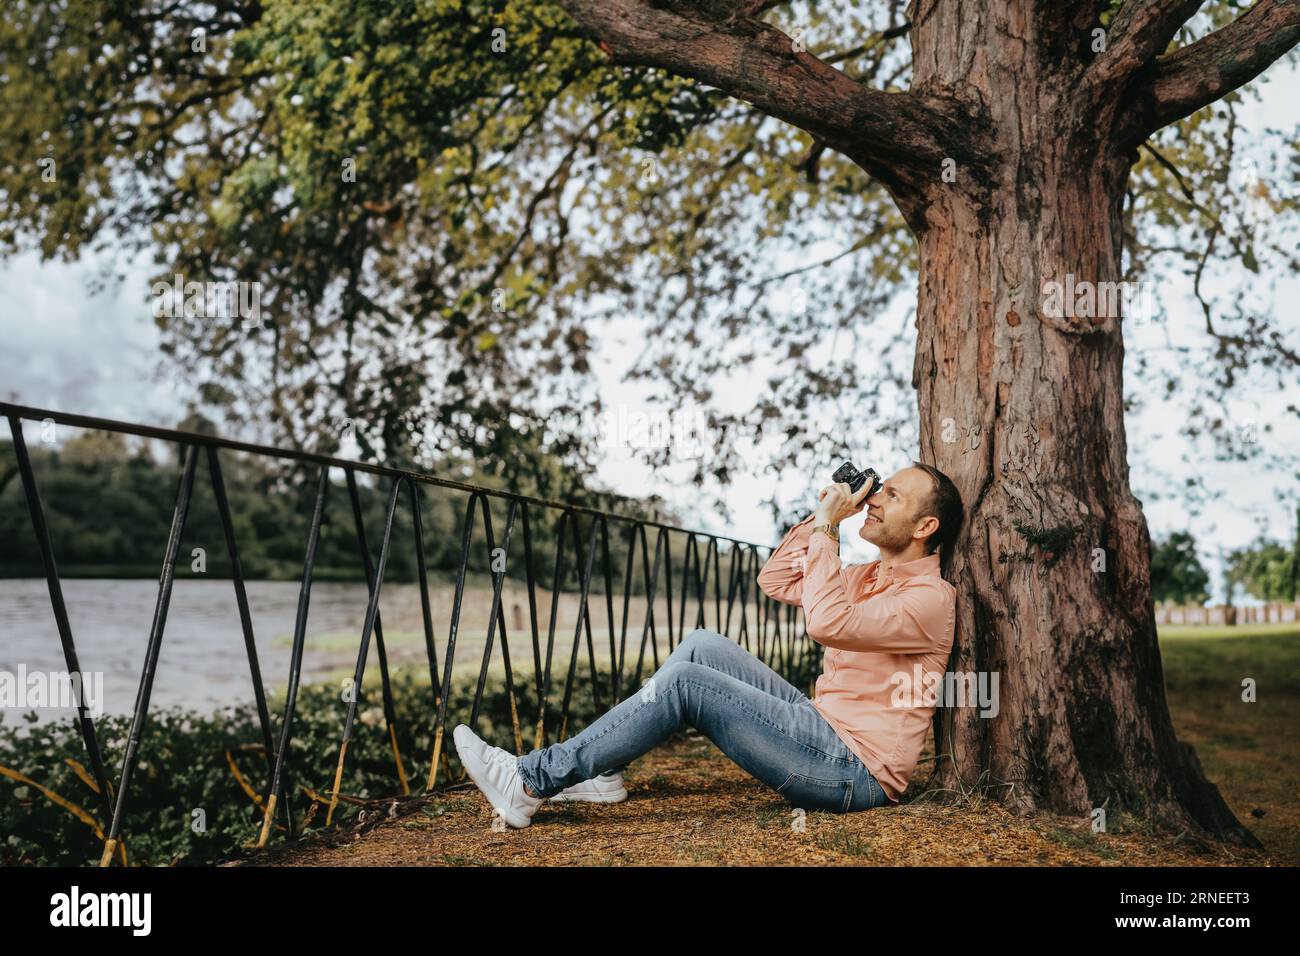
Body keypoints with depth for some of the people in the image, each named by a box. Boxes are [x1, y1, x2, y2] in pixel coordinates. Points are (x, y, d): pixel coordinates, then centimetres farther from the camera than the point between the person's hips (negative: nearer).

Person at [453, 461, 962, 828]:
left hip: (855, 768, -9)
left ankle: (532, 783, -13)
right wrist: (820, 516, 7)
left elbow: (828, 624, -30)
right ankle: (600, 772, 2)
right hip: (827, 729, 9)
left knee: (684, 682, -18)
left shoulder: (930, 596, -14)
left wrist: (828, 528, -21)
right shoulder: (869, 576, 15)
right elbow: (774, 581, 17)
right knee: (703, 646, 2)